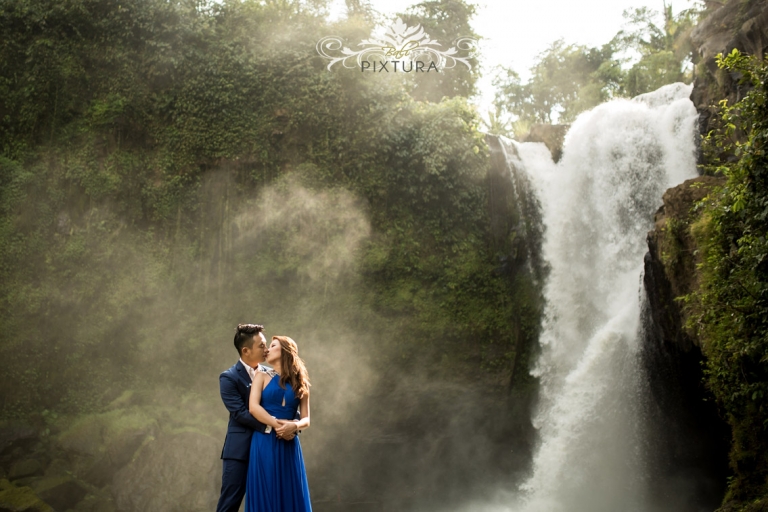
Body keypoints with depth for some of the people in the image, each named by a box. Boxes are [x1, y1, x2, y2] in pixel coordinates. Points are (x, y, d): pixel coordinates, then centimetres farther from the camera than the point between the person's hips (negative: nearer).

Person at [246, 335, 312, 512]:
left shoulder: (300, 383, 11)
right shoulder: (262, 377, 7)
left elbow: (306, 419, 6)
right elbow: (253, 407, -7)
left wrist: (294, 426, -15)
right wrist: (276, 424, -16)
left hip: (289, 445, 2)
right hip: (264, 443, -2)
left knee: (290, 493, 4)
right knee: (265, 492, 0)